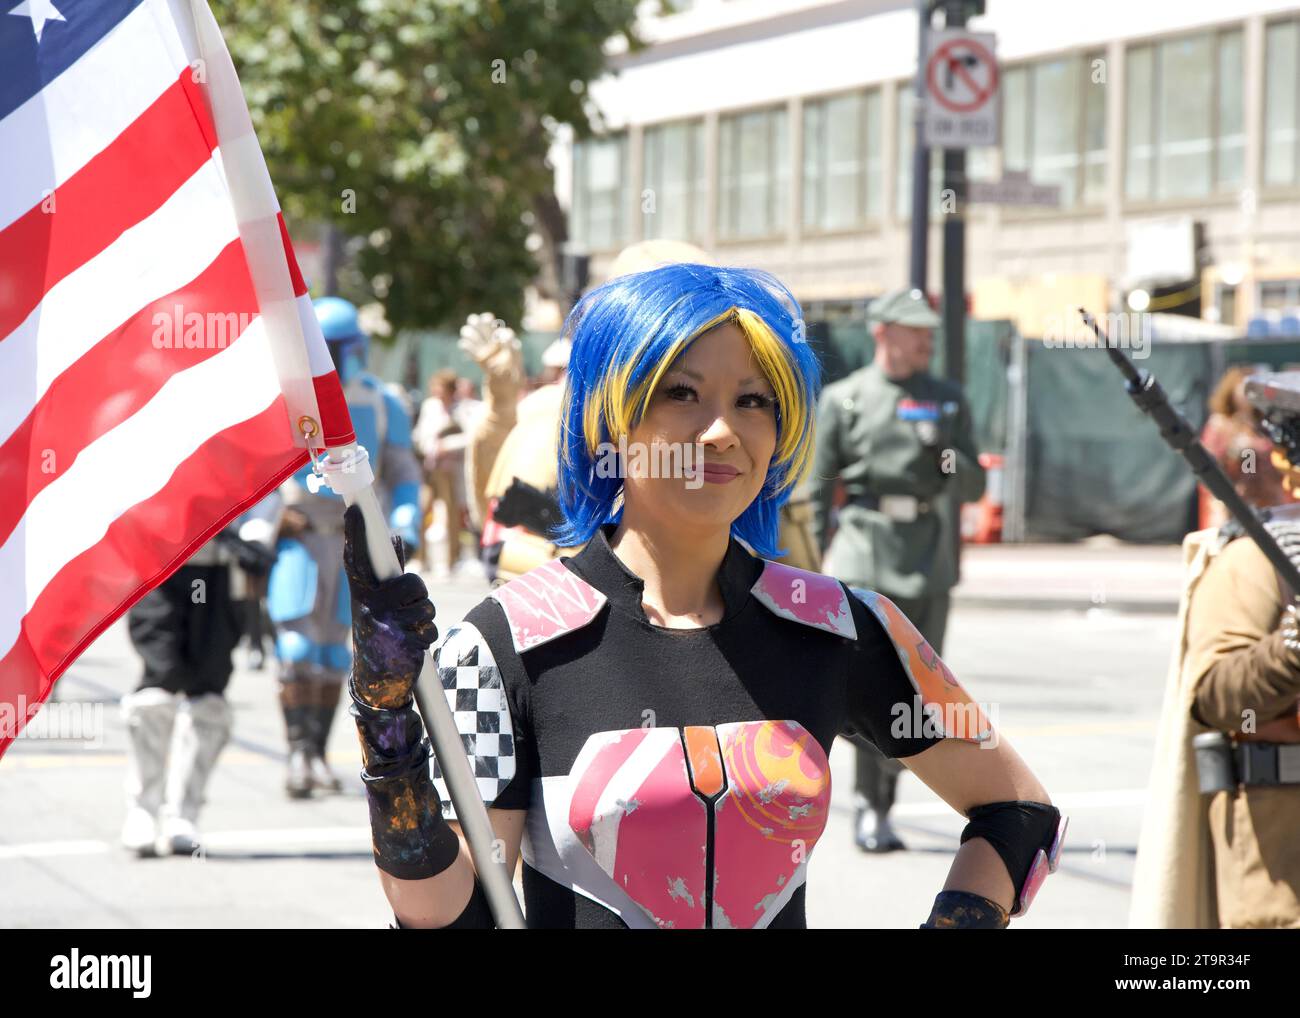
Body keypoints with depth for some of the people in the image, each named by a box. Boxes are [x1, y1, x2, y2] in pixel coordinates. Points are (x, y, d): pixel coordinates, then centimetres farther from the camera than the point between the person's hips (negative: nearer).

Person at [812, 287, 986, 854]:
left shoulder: (947, 401, 12)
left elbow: (974, 489, 12)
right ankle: (870, 807, -6)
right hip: (865, 551, -3)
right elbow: (820, 487, 6)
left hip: (928, 557, 3)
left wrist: (954, 461, -10)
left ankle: (880, 799, 19)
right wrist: (824, 562, 0)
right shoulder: (844, 399, 4)